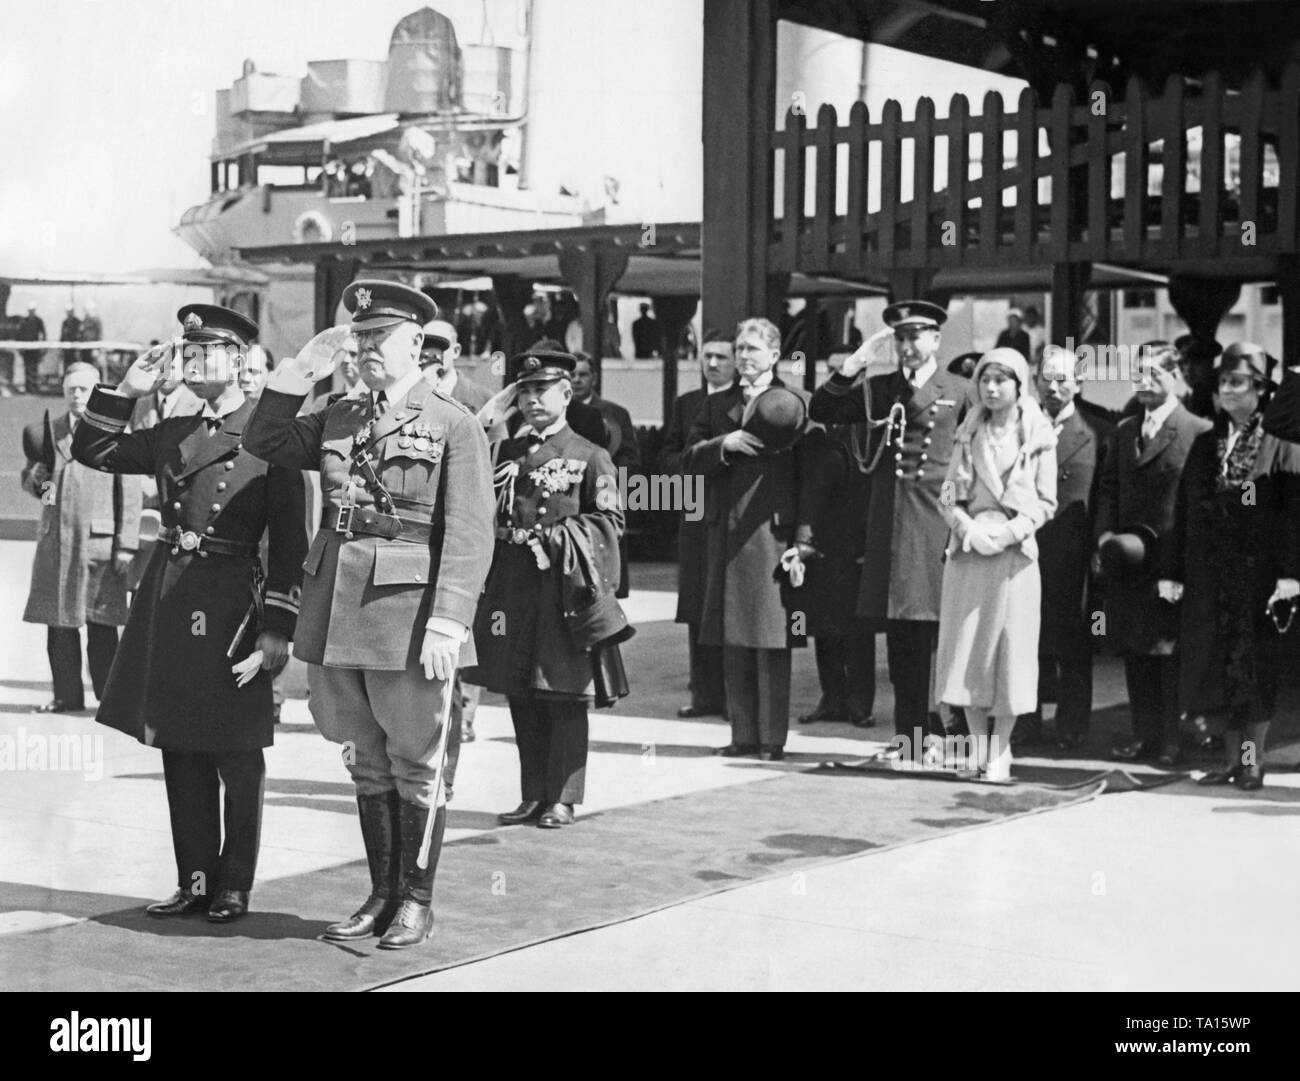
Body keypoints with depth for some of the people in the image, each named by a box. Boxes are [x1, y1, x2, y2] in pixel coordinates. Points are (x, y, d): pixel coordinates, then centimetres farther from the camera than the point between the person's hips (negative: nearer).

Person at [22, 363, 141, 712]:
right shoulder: (50, 430, 14)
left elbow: (129, 492, -2)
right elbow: (30, 481, 21)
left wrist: (126, 545, -8)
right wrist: (35, 478, -4)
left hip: (99, 541, -4)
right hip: (56, 539, 4)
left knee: (101, 625, -1)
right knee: (59, 623, 7)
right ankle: (67, 694, 16)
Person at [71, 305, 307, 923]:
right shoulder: (173, 434, 12)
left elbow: (290, 542, -8)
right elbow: (92, 451, 17)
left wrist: (277, 628, -13)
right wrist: (127, 391, 5)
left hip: (230, 604, -6)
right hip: (169, 600, 6)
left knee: (238, 756, 4)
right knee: (180, 751, 10)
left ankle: (234, 887, 14)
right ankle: (195, 881, 20)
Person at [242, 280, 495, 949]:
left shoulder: (455, 425, -3)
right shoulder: (337, 418, 14)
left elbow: (469, 536, -9)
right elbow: (263, 442, 16)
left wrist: (447, 622, -18)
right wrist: (300, 371, 6)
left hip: (407, 614, -5)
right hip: (335, 613, 5)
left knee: (415, 764, 5)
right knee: (367, 763, 13)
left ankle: (416, 902, 15)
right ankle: (381, 895, 23)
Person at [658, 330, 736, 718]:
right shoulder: (685, 404, 16)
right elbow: (667, 456, 14)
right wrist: (691, 464, -5)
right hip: (696, 515, 5)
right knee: (698, 610, 6)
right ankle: (704, 693, 12)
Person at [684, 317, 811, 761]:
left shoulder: (794, 403, 2)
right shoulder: (717, 404, 16)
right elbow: (690, 462, 8)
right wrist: (725, 444, -7)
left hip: (772, 531, -4)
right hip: (727, 532, 5)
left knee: (771, 640, -4)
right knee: (733, 643, 6)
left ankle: (772, 737, 2)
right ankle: (743, 735, 13)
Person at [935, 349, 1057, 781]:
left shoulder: (1038, 437, 3)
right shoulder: (969, 433, 10)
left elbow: (1045, 502, 2)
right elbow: (950, 494, 9)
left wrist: (1011, 531, -13)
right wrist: (969, 528, -10)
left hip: (1015, 551, -2)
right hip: (969, 550, 2)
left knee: (1010, 647, -3)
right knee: (967, 646, 0)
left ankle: (1000, 750, 3)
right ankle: (977, 746, 7)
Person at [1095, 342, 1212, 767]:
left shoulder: (1198, 432, -5)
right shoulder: (1124, 431, 15)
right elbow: (1108, 488, 14)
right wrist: (1105, 534, 0)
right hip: (1127, 562, 6)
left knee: (1170, 651, -1)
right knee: (1134, 651, 9)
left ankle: (1170, 740, 6)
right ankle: (1143, 734, 17)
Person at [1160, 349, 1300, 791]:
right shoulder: (1204, 446, 10)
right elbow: (1184, 513, 8)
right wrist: (1172, 571, 4)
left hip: (1257, 572, -4)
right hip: (1208, 576, 5)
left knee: (1256, 668, 1)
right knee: (1214, 666, 6)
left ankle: (1253, 759, 11)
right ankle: (1232, 757, 17)